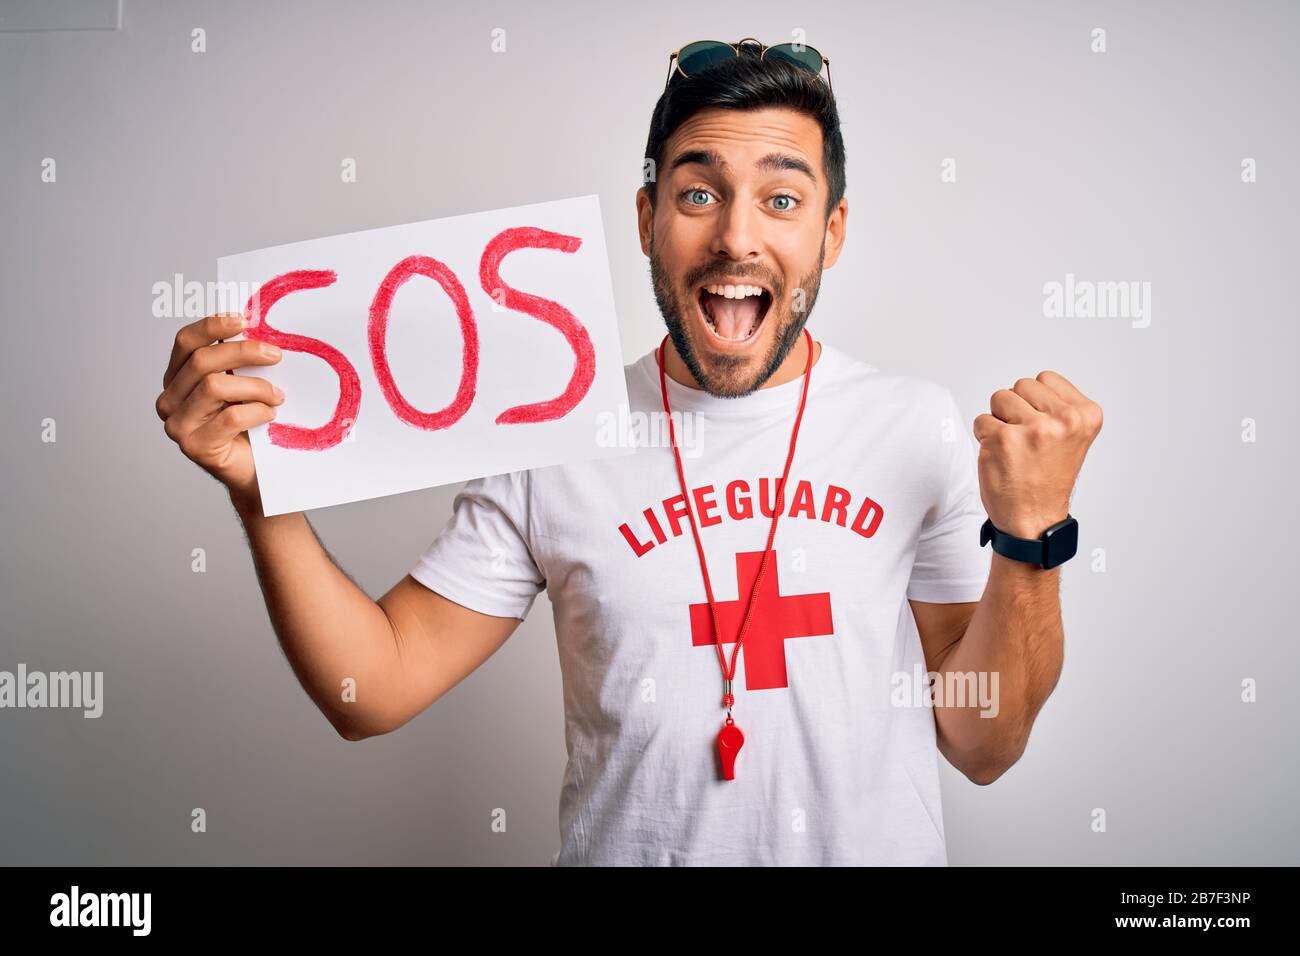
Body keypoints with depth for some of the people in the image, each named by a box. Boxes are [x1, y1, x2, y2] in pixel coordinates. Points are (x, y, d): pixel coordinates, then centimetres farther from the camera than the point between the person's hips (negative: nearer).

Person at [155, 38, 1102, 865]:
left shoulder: (923, 426, -8)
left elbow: (981, 742, -6)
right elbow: (374, 688, -7)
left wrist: (1031, 535, -20)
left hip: (881, 845, 1)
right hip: (624, 848, 0)